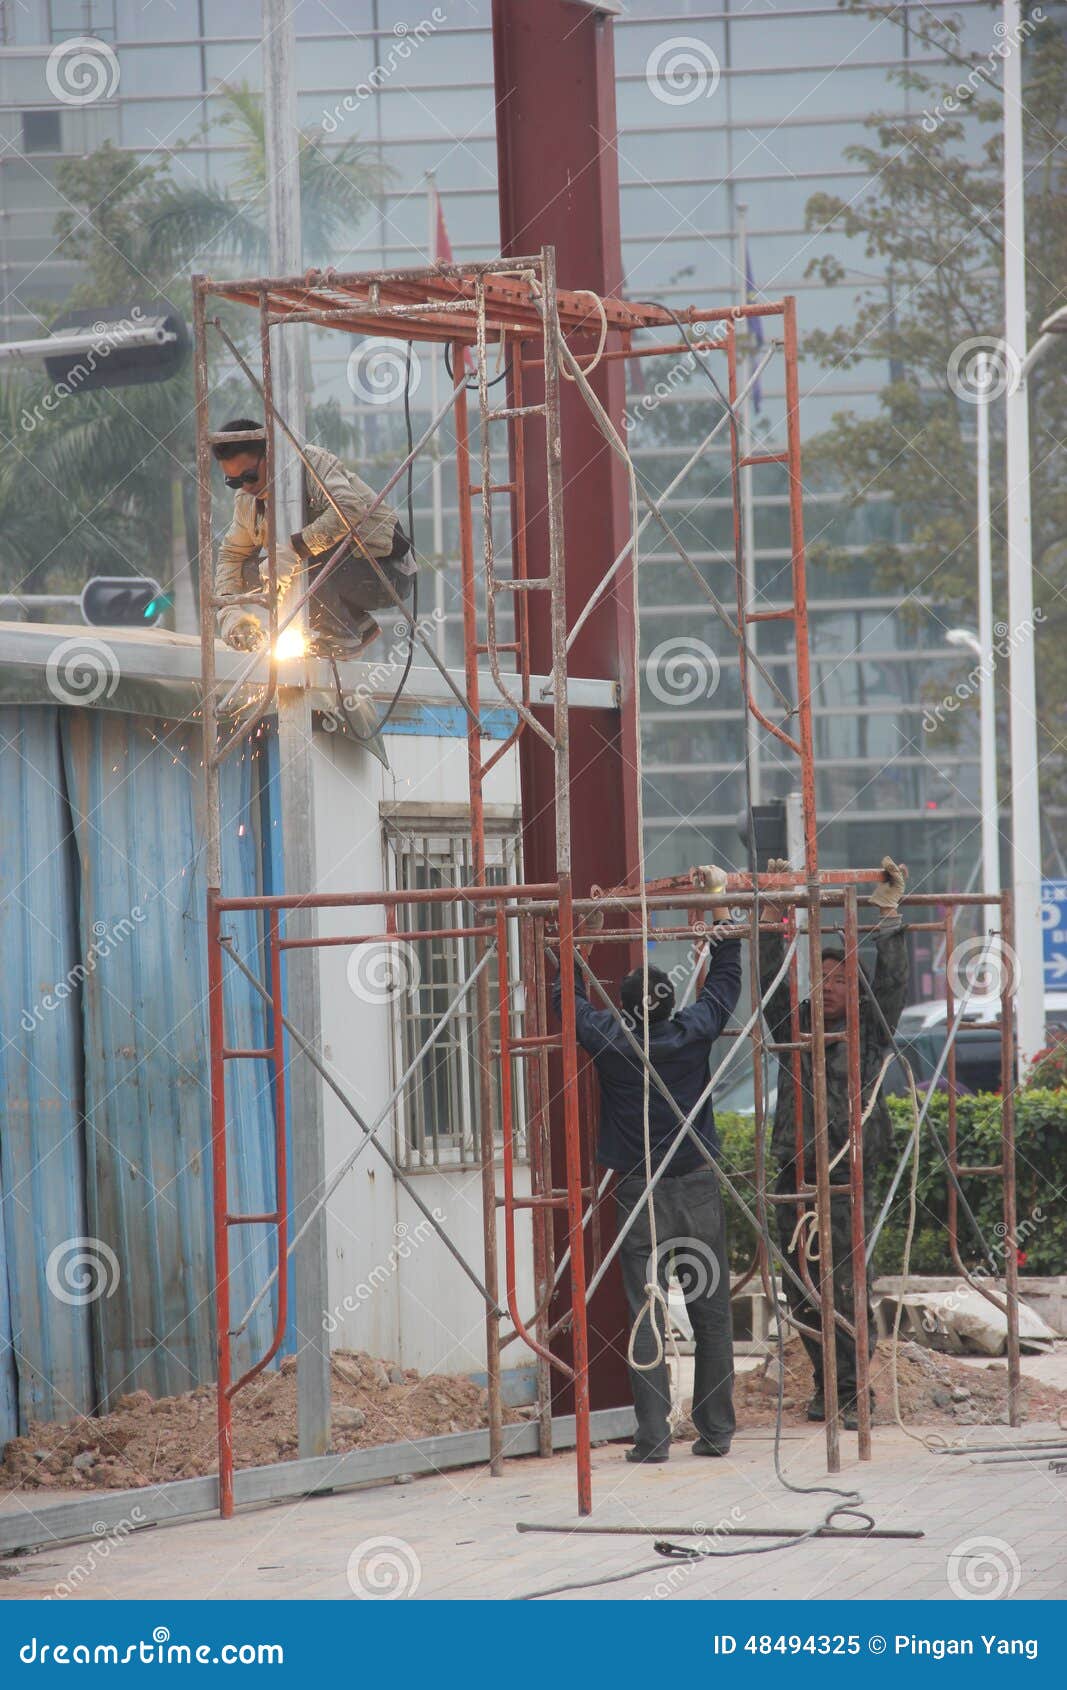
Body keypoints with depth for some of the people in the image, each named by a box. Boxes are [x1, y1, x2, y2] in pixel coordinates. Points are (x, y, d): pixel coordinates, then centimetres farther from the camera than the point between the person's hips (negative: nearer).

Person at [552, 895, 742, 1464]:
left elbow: (569, 998, 9)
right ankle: (715, 1431, 10)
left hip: (640, 1197, -2)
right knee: (711, 1315, 7)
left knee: (646, 1316, -1)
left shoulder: (610, 1043, -10)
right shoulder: (692, 1034, -5)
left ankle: (653, 1436, -6)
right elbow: (725, 980, 12)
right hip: (699, 1190, 2)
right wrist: (722, 920, 23)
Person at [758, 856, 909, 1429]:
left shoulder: (869, 1035, 5)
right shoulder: (794, 1031, 13)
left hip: (848, 1181, -4)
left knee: (849, 1289, -9)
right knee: (802, 1292, 6)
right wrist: (773, 913, 2)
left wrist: (889, 914, -4)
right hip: (795, 1179, 4)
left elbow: (891, 982, -4)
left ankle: (852, 1391, -4)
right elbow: (771, 979, 7)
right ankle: (826, 1382, 18)